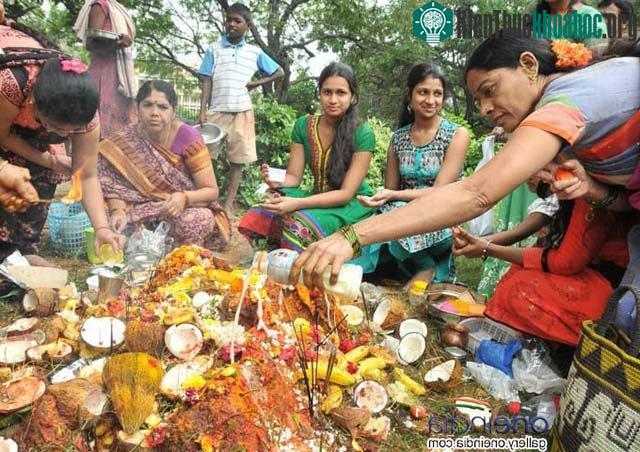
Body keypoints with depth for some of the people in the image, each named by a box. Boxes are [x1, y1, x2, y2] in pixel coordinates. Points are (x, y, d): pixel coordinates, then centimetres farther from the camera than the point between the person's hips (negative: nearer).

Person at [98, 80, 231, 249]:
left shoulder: (187, 137, -13)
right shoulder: (126, 139, -5)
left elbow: (211, 191, -12)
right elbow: (115, 185, -6)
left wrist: (184, 198, -32)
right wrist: (118, 211, -28)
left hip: (187, 208, -2)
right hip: (143, 209, 2)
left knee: (197, 221, -35)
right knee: (114, 228, -27)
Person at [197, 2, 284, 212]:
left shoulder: (255, 52, 8)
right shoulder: (214, 49, 6)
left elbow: (279, 72, 16)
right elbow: (207, 82, 3)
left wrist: (256, 83, 3)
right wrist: (202, 111, -7)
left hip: (242, 113, 1)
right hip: (216, 111, -1)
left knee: (238, 160, 1)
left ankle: (228, 205, 7)